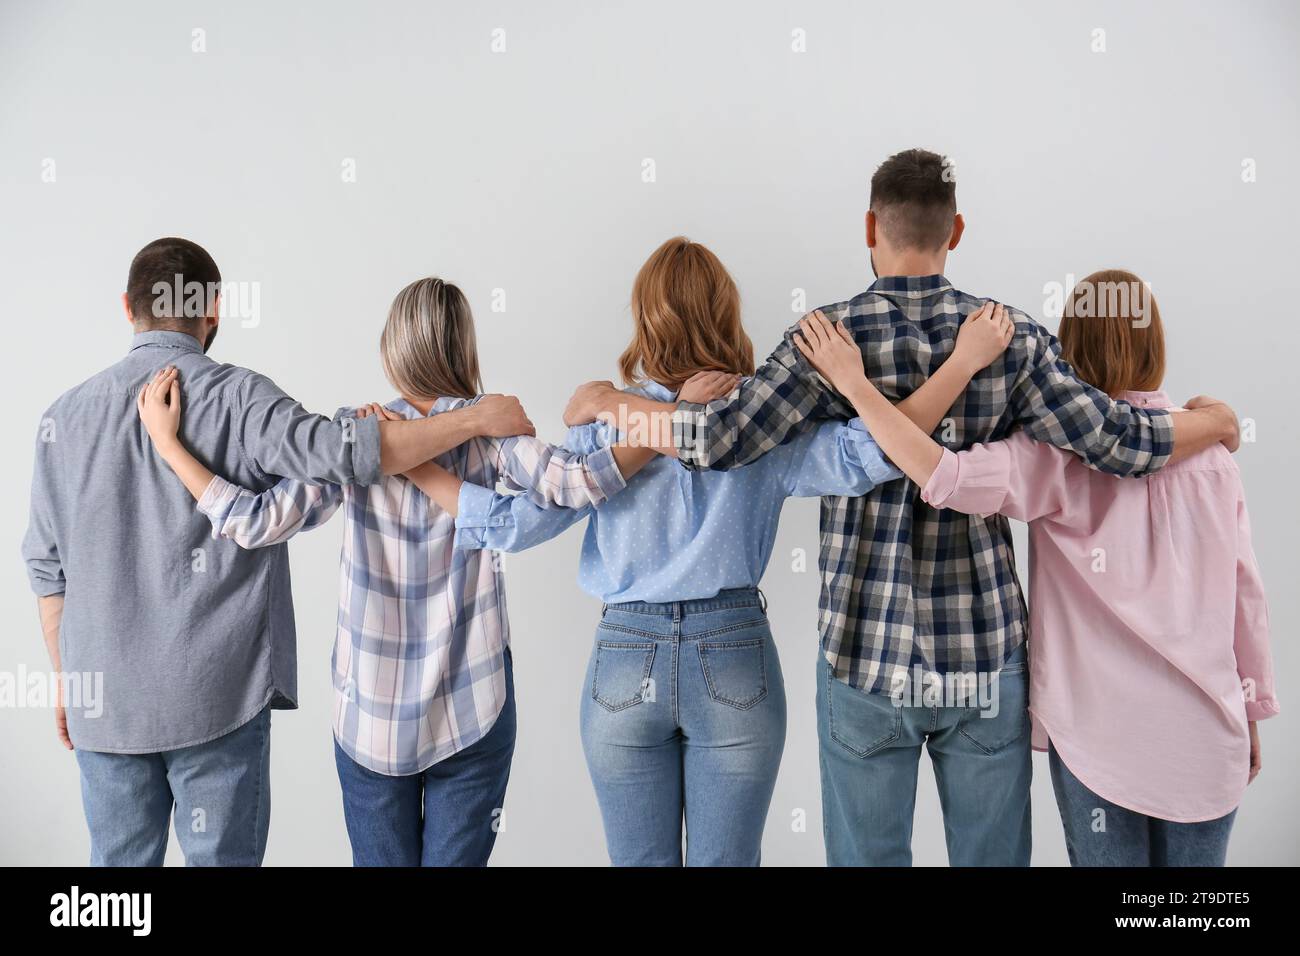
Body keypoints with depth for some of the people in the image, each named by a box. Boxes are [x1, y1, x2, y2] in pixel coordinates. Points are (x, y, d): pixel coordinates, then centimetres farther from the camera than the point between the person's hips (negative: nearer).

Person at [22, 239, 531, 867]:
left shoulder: (65, 414, 4)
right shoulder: (236, 396, -11)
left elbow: (47, 566, 8)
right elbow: (339, 453, -26)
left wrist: (67, 679, 19)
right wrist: (475, 419, -19)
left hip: (103, 698, 5)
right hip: (216, 696, -4)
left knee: (120, 857, 18)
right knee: (222, 856, 9)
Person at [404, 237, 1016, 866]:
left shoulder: (606, 422, -7)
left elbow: (513, 522, -8)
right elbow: (867, 457, -18)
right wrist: (965, 360, -11)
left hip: (625, 661, 1)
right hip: (735, 665, 0)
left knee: (639, 860, 17)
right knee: (726, 861, 15)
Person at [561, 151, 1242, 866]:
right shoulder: (1011, 335, -4)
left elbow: (721, 439, -18)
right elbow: (1116, 441, -6)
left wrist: (604, 401, -2)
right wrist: (1216, 422, 15)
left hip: (865, 660, -1)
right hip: (986, 658, 2)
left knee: (867, 854, 15)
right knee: (992, 855, 17)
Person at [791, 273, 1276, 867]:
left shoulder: (1062, 450, -13)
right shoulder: (1209, 448, -1)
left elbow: (948, 477, -30)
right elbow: (1245, 594, 4)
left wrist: (853, 382, -23)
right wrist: (1252, 713, 15)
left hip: (1099, 726, -3)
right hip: (1205, 729, 3)